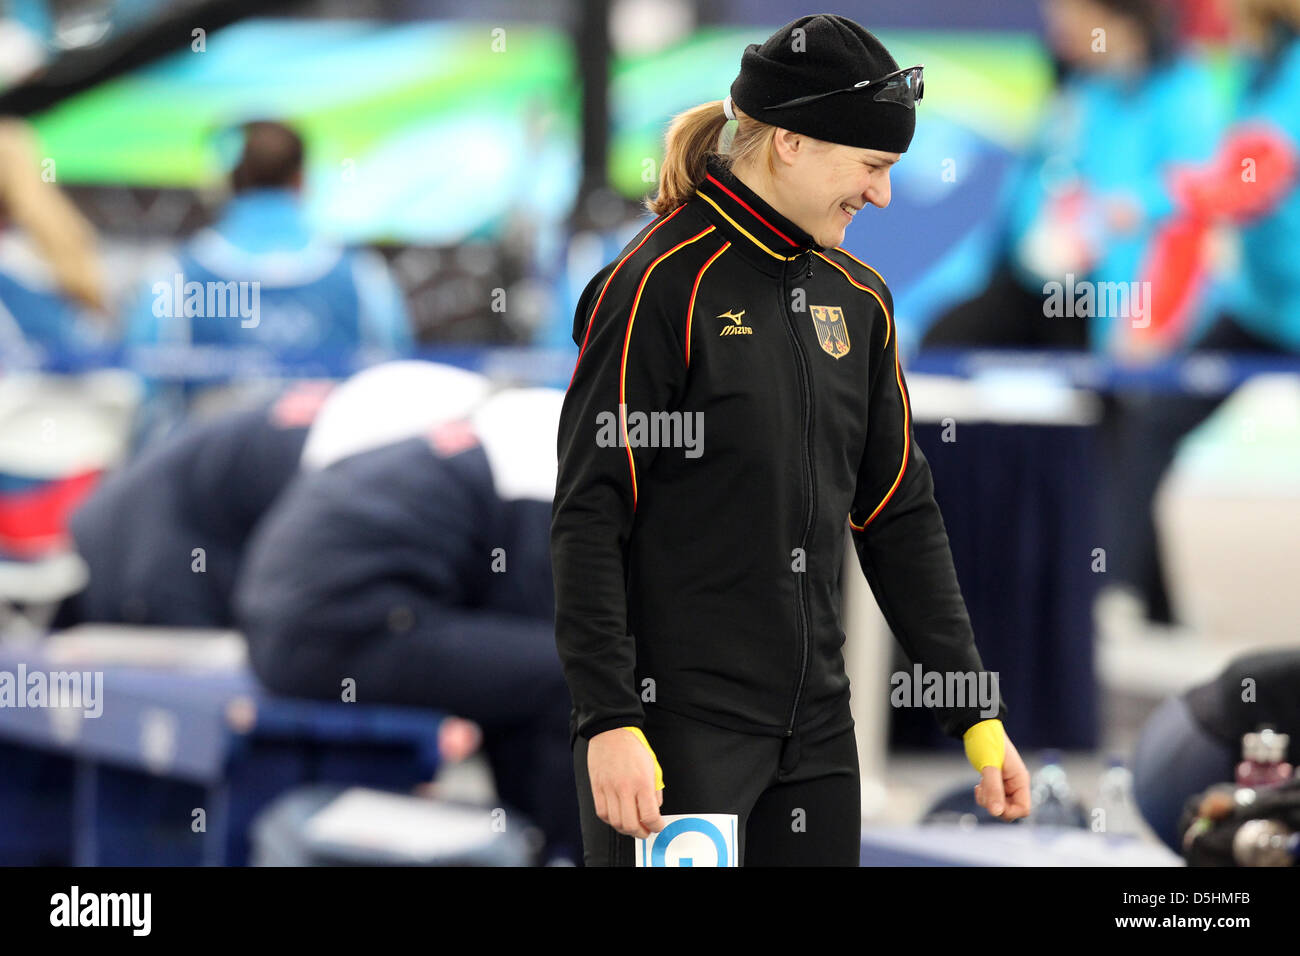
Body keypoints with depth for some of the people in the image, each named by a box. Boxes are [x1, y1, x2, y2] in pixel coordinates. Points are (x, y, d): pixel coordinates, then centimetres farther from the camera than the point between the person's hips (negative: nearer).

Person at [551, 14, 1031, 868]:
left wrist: (975, 715, 13)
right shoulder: (660, 286, -10)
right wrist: (610, 723, -20)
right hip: (677, 729, -7)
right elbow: (589, 518, -13)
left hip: (816, 731, 7)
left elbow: (900, 515, 17)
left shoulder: (857, 299, 12)